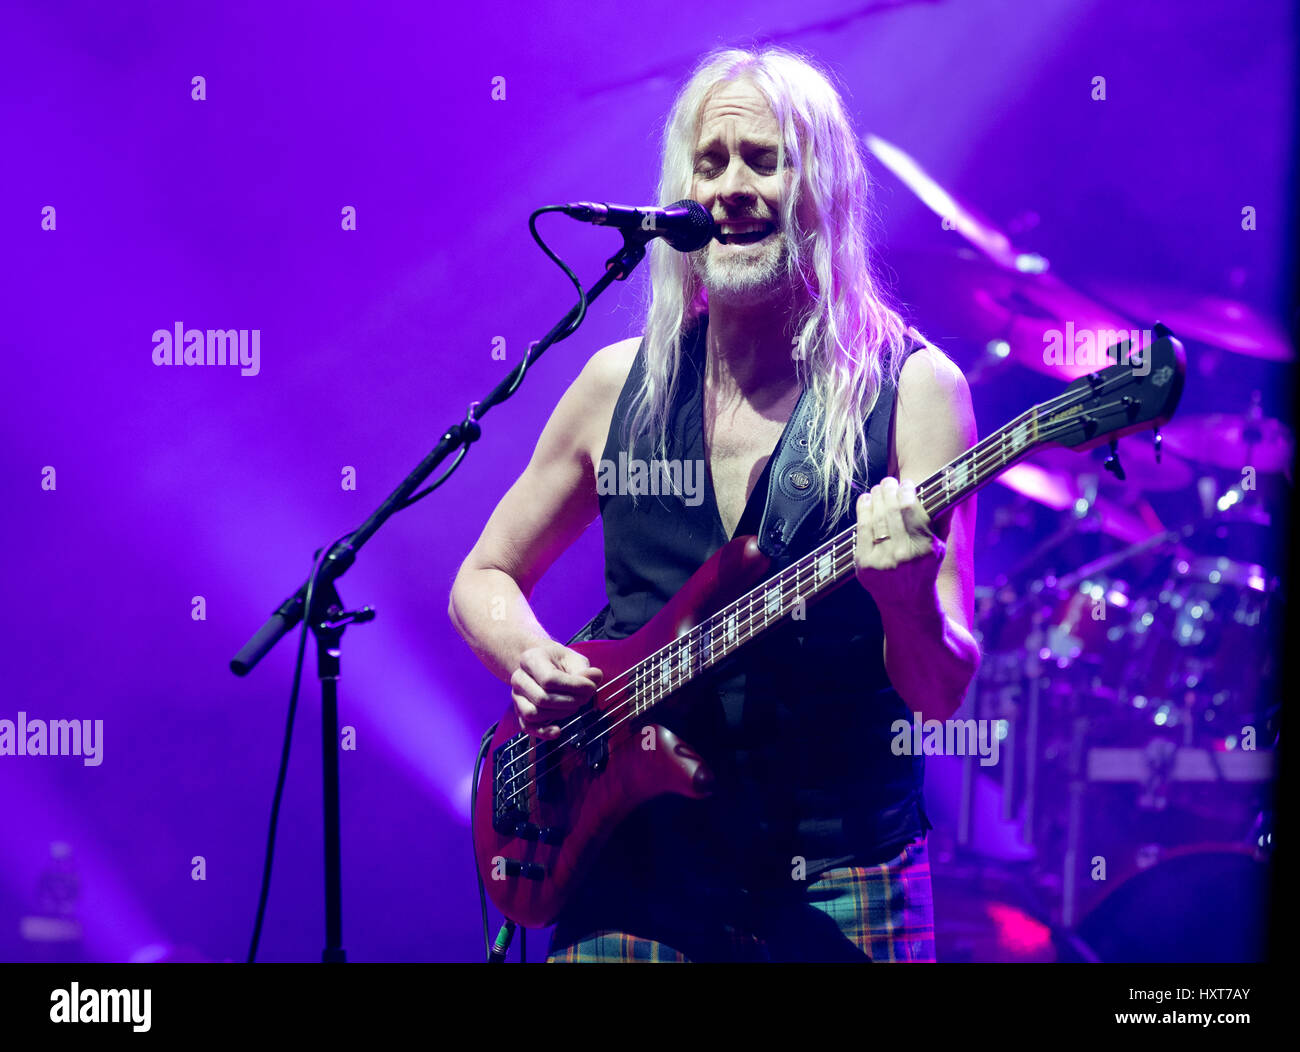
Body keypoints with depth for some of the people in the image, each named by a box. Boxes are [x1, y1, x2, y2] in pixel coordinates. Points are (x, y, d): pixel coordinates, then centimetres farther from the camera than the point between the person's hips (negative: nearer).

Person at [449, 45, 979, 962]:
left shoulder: (908, 388, -8)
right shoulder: (621, 385, 2)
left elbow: (940, 692, -11)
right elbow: (484, 579, 12)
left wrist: (908, 595, -32)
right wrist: (531, 661, -8)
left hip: (835, 885, -2)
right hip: (633, 869, 2)